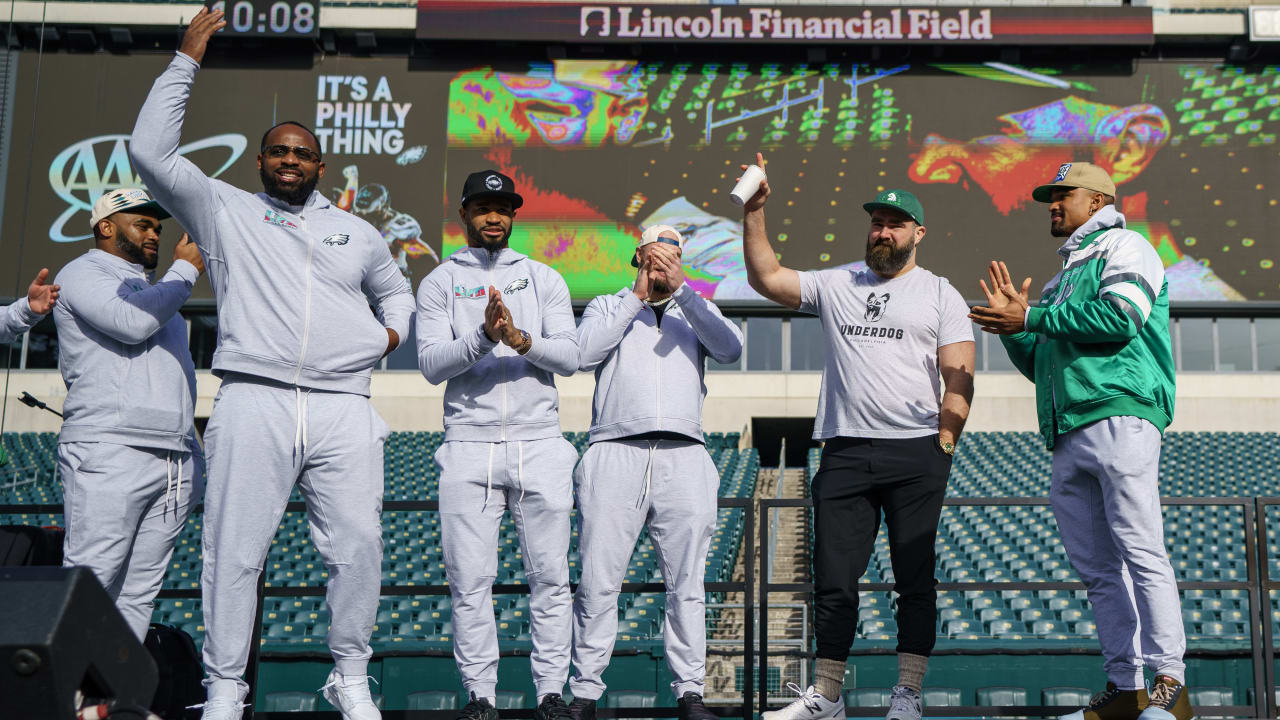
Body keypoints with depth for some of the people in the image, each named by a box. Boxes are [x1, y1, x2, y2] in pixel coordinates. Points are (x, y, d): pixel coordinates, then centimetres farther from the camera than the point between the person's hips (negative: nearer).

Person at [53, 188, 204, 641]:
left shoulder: (153, 290, 31)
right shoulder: (84, 273, 5)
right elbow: (131, 322, -15)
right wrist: (185, 269, -3)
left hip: (178, 459, 8)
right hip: (109, 452, -8)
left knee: (139, 591, 1)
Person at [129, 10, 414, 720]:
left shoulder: (357, 231, 23)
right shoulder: (225, 211, 13)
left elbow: (394, 288, 39)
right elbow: (150, 152, 3)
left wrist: (392, 328, 16)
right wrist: (186, 62, 2)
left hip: (343, 411, 2)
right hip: (253, 403, -2)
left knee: (358, 548, -3)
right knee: (235, 551, -3)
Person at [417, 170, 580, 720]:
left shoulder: (544, 279, 13)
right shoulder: (439, 284, 9)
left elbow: (570, 356, 1)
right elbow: (431, 364, -4)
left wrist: (522, 340, -19)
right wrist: (484, 336, -20)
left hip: (539, 443, 1)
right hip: (470, 447, -1)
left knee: (551, 577, 1)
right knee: (470, 580, -1)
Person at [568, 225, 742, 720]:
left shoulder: (695, 312, 22)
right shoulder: (609, 307, 20)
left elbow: (730, 349, 0)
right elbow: (583, 353, -1)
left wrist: (681, 289, -4)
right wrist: (637, 297, 1)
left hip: (684, 458, 1)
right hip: (615, 453, -1)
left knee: (687, 585, 0)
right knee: (597, 581, -5)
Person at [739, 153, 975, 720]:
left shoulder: (940, 295, 8)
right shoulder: (836, 286, 16)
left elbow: (959, 382, 2)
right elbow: (766, 278, 8)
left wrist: (942, 449, -8)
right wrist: (754, 213, -1)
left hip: (917, 454, -2)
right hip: (845, 454, 2)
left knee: (915, 579, 1)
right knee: (834, 581, 3)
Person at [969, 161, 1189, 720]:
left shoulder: (1123, 246, 8)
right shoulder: (1061, 282, 33)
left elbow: (1120, 317, -11)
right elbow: (1039, 365, 33)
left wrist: (1032, 319, -5)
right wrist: (1012, 325, 17)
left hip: (1120, 417, -9)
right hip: (1068, 438, 9)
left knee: (1140, 553, -15)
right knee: (1097, 569, 4)